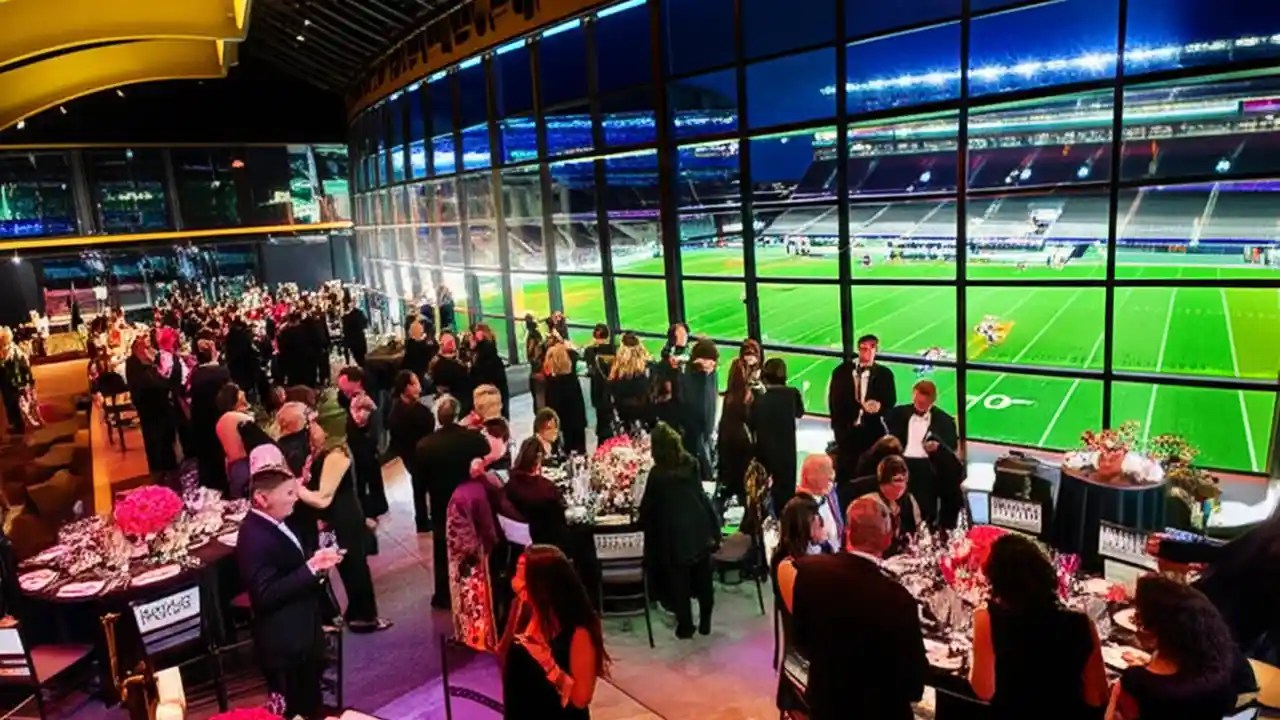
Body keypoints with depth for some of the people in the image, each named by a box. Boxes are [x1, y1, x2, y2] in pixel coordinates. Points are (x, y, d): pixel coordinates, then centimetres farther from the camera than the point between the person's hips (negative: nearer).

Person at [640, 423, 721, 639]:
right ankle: (705, 622, 28)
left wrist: (643, 522, 14)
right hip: (699, 528, 4)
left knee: (679, 582, 10)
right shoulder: (691, 463, -2)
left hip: (675, 533, -4)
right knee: (702, 578, 16)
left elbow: (648, 507, -4)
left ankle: (685, 625, 19)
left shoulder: (657, 474, -15)